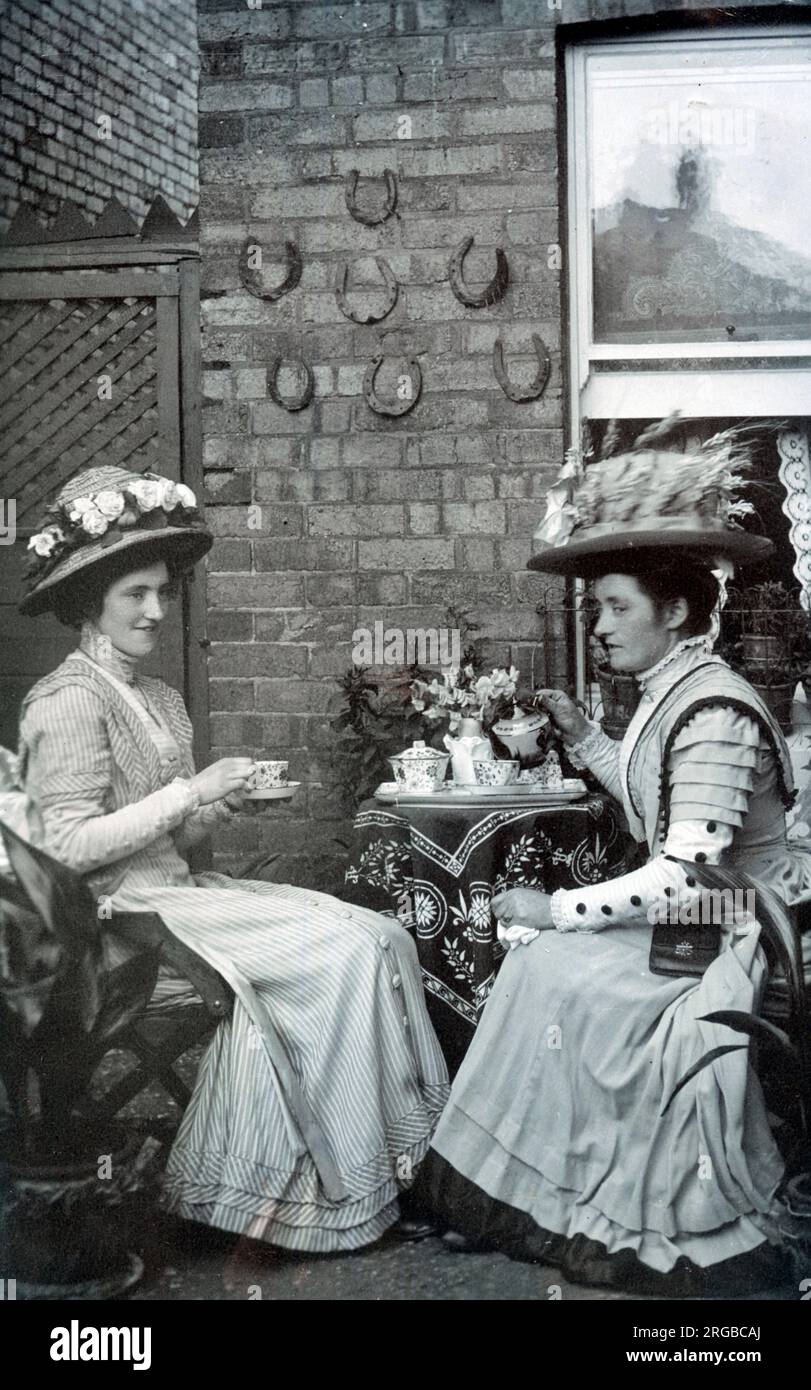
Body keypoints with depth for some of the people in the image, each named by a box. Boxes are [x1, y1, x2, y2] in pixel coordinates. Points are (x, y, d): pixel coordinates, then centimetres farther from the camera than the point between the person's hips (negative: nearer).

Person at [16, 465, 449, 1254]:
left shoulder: (162, 700, 18)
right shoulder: (71, 700, -9)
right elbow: (70, 848, -17)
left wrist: (220, 810, -1)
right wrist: (191, 793, -15)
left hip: (179, 888, 8)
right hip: (125, 912, -8)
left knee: (382, 938, -10)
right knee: (347, 952, -19)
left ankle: (411, 1144, -11)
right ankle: (349, 1185, -10)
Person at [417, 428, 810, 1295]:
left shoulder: (713, 713, -23)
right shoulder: (673, 693, 7)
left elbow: (684, 877, -27)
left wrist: (557, 909, -21)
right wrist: (580, 735, 10)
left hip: (733, 930, -9)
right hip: (693, 916, 9)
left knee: (559, 970, -19)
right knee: (538, 957, -6)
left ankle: (566, 1202, -2)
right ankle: (524, 1190, 0)